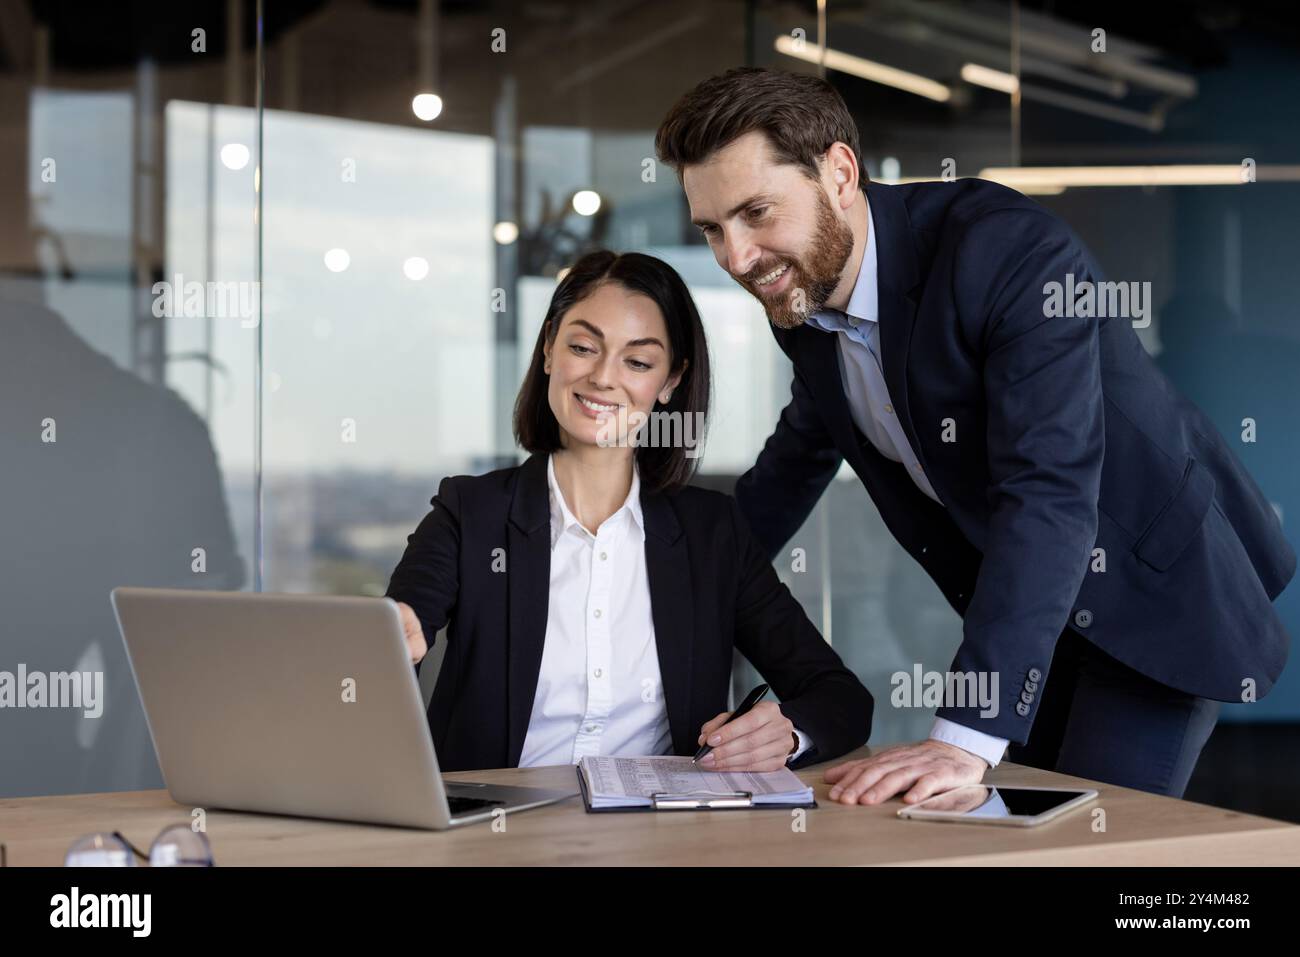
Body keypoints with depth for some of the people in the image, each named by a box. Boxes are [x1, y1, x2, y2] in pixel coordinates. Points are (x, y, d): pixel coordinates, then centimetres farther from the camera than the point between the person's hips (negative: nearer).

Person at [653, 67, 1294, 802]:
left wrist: (967, 739, -46)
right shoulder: (804, 293, -6)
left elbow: (1050, 494, -40)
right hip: (1027, 603, 7)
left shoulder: (1013, 250, -31)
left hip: (1159, 587, -7)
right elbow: (804, 452, 15)